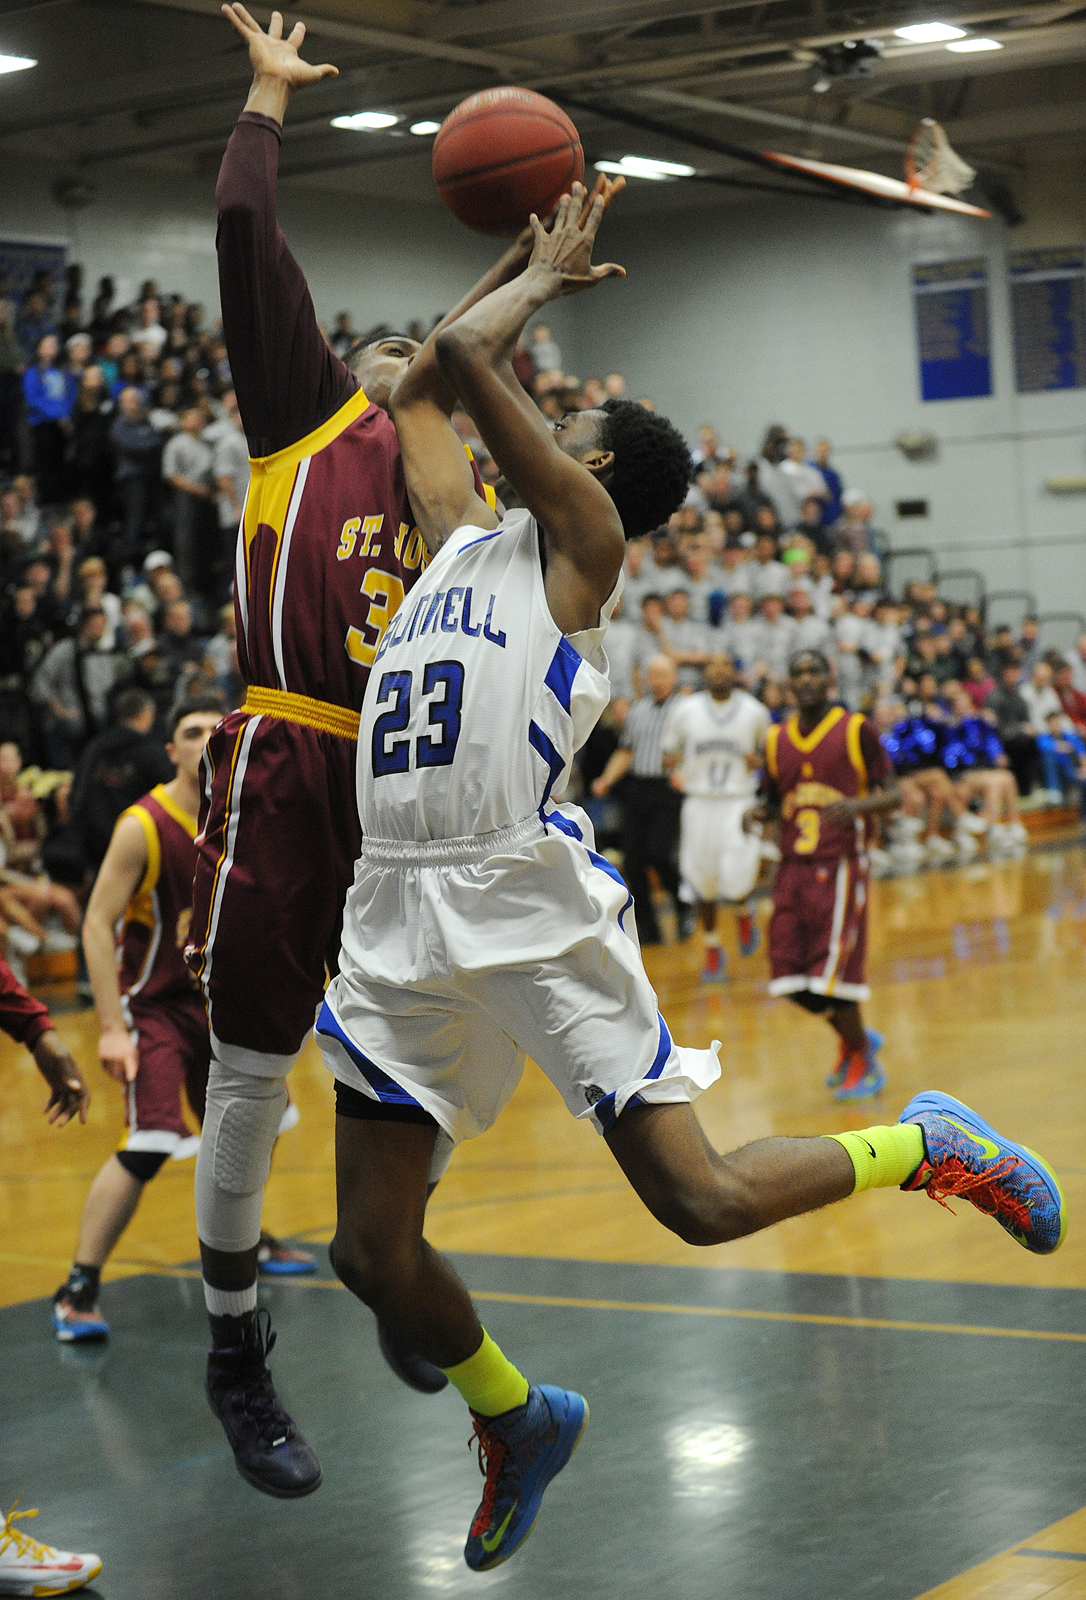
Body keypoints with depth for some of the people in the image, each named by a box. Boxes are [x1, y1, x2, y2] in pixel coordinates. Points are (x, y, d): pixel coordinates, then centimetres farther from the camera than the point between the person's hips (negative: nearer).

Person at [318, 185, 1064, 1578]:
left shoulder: (583, 529, 1)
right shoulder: (464, 535, 21)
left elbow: (461, 358, -6)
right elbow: (422, 391, 32)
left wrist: (536, 282, 12)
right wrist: (540, 273, 33)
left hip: (530, 906, -7)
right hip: (401, 913, 7)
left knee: (700, 1202, -8)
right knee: (373, 1252, 5)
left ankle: (923, 1147, 19)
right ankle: (518, 1425, 31)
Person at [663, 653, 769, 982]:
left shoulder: (755, 712, 0)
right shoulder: (686, 710, 1)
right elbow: (670, 752, 11)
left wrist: (760, 760, -9)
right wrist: (674, 768, -12)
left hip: (739, 803, -2)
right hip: (699, 803, 2)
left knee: (736, 881, -15)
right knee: (703, 881, 7)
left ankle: (744, 912, 21)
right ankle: (712, 949, 26)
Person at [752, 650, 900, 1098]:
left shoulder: (857, 730, -4)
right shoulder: (776, 739, 9)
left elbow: (892, 795, -3)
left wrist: (857, 805, -23)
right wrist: (759, 812, -3)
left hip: (840, 864, -5)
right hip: (793, 865, 5)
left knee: (831, 973, -10)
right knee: (792, 978, 1)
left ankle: (864, 1060, 15)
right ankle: (855, 1039, 28)